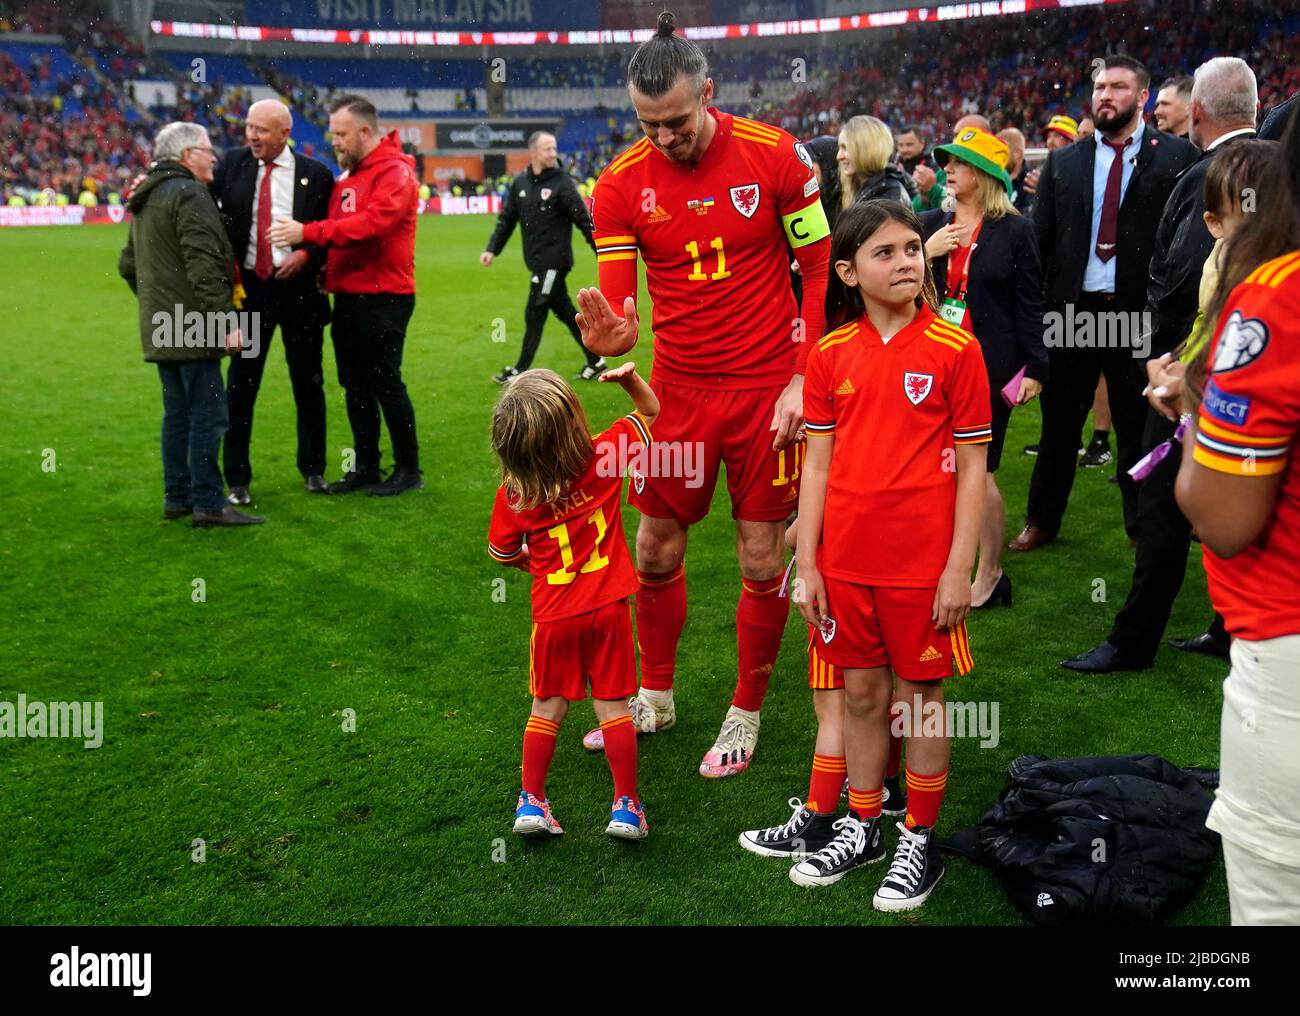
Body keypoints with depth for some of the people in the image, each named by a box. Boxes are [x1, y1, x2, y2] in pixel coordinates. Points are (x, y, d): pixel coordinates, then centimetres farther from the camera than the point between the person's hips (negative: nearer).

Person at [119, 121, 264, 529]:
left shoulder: (147, 199, 20)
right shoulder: (189, 194, -12)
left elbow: (128, 265, 26)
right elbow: (204, 267, -21)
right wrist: (225, 320, -21)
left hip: (161, 328, 10)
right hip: (193, 327, -10)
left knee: (178, 414, 14)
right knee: (208, 414, -7)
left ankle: (177, 497, 20)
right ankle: (209, 504, -6)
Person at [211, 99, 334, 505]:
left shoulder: (315, 174, -1)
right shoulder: (232, 164, 4)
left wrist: (307, 254, -13)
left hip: (298, 289, -1)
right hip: (248, 287, 1)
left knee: (308, 382, 10)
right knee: (241, 384, 3)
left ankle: (313, 469, 26)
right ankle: (237, 479, 12)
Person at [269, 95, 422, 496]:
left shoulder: (394, 173, -11)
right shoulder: (346, 176, 16)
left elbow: (373, 222, -25)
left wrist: (307, 233, -27)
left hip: (383, 297, -8)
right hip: (347, 297, 8)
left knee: (386, 383, -3)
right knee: (355, 386, 12)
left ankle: (408, 469, 10)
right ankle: (365, 467, 22)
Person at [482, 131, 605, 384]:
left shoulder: (562, 183, -8)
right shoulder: (519, 183, 8)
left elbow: (583, 221, -7)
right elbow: (506, 219, 12)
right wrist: (492, 249, 3)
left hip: (554, 261, -6)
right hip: (537, 261, 6)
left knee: (535, 314, -3)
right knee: (566, 312, 11)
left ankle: (521, 370, 7)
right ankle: (595, 361, 21)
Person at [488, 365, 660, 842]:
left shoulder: (513, 494, -14)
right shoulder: (606, 455, -12)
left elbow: (504, 554, 3)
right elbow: (651, 413, 5)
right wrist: (628, 376, -8)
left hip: (554, 614, 0)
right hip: (608, 607, 0)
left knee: (548, 707, 17)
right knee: (612, 705, 10)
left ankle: (531, 801, 22)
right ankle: (626, 804, 15)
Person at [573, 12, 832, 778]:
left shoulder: (774, 156, -9)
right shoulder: (621, 185, -4)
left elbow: (822, 269, -3)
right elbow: (618, 305, -5)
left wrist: (803, 379, -9)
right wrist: (611, 335, -30)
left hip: (766, 389, -2)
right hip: (678, 390, 3)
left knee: (763, 557, 4)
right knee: (657, 548, 11)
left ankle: (746, 715, 23)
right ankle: (655, 697, 33)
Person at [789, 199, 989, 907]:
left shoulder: (954, 348, -6)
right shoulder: (831, 354, 3)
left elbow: (971, 468, -5)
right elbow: (818, 462, 5)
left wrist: (960, 568, -9)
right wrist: (807, 562, 2)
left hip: (922, 561, -3)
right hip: (845, 560, 3)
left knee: (921, 695, 9)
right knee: (861, 694, 15)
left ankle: (919, 842, 24)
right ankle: (861, 829, 31)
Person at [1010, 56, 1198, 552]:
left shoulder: (1176, 156, -1)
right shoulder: (1063, 162, 8)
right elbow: (1041, 239, 6)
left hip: (1139, 311, -2)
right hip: (1070, 308, 3)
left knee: (1139, 427, 8)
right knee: (1059, 422, 14)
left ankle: (1146, 531, 23)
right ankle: (1041, 521, 29)